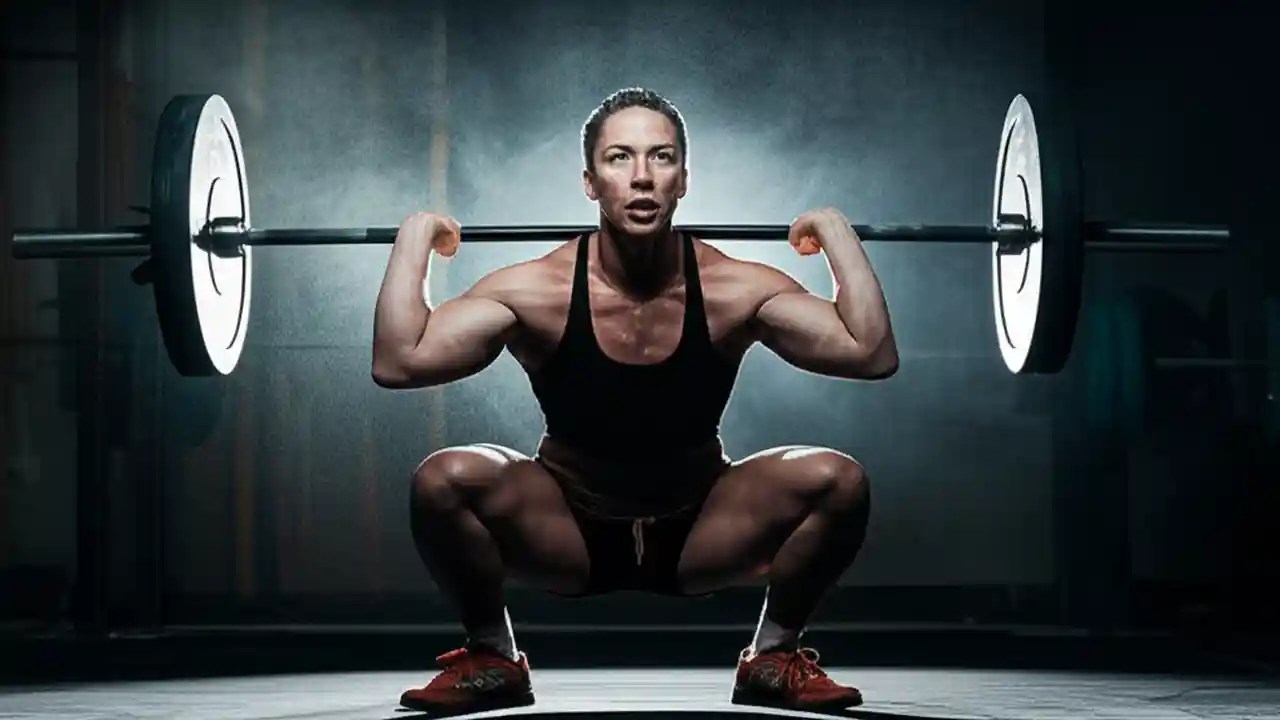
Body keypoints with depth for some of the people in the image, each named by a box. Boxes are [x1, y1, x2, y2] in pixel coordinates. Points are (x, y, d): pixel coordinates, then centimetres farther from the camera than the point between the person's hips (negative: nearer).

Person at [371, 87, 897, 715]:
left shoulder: (732, 290, -17)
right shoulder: (538, 291, -19)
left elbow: (873, 355, -24)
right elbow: (397, 363, -27)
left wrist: (837, 234, -19)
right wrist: (414, 239, -21)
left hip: (700, 537, 1)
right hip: (567, 538, -1)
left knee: (838, 480, -25)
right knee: (443, 479, -30)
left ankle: (774, 657, 0)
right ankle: (492, 658, -2)